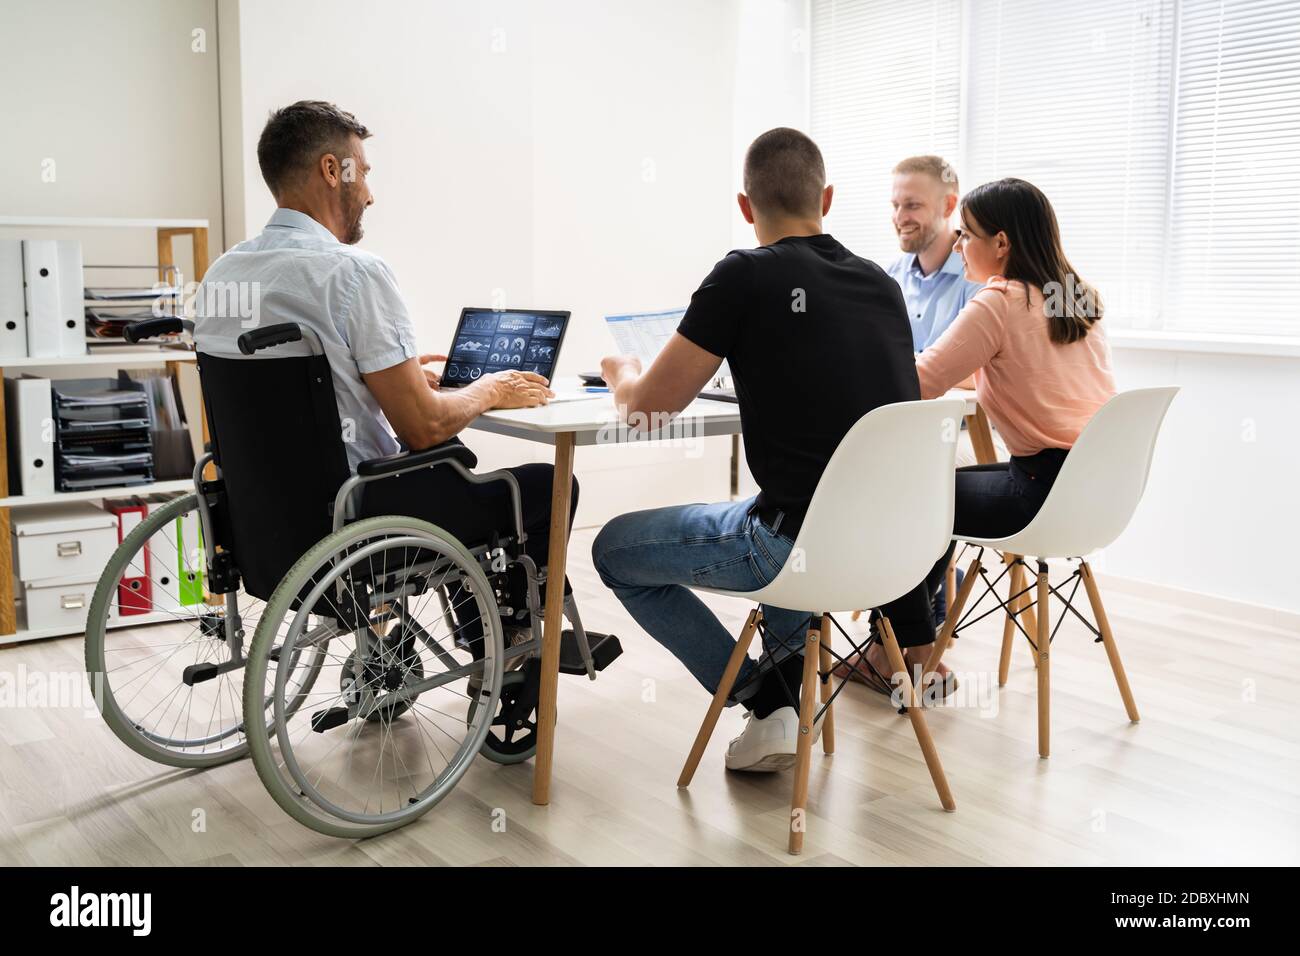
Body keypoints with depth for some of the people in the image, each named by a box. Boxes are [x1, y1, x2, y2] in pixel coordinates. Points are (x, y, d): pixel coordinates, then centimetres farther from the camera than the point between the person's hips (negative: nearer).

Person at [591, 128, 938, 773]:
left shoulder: (745, 276, -9)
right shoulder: (881, 283, 9)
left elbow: (649, 407, -6)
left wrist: (622, 373, 16)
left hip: (808, 546, -7)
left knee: (615, 550, 14)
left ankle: (767, 700, 10)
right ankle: (785, 686, 30)